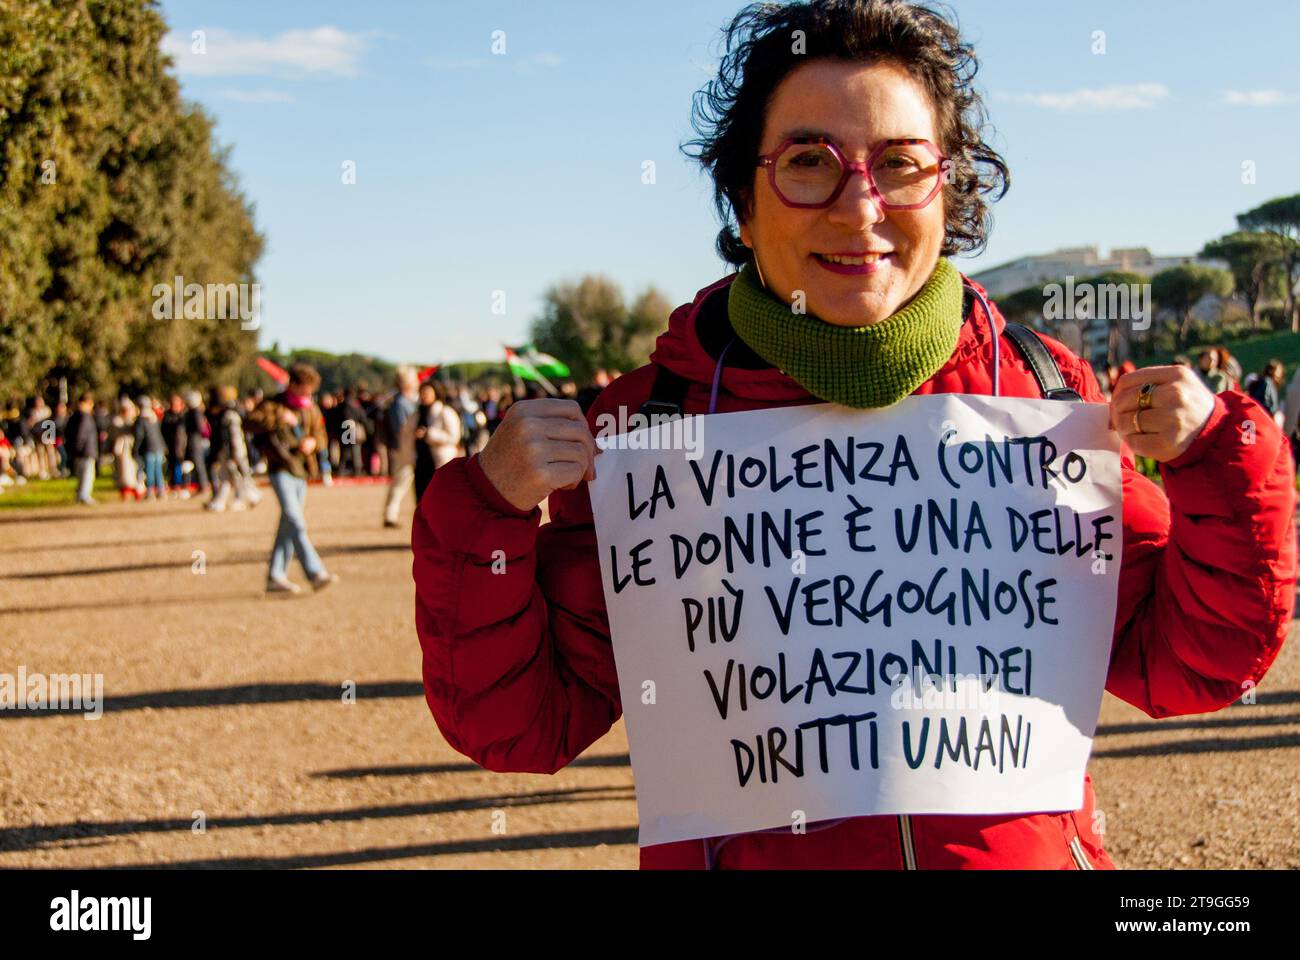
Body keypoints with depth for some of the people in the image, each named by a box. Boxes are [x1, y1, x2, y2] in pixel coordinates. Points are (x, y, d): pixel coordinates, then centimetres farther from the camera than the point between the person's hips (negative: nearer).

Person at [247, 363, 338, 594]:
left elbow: (320, 435, 19)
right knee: (296, 523, -16)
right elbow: (252, 421, -18)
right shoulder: (274, 404, -4)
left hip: (301, 471, 7)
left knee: (288, 527, 9)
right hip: (281, 471, -7)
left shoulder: (310, 409, 15)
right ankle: (316, 573, -23)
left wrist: (313, 442, -3)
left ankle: (276, 577, 14)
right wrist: (279, 418, -27)